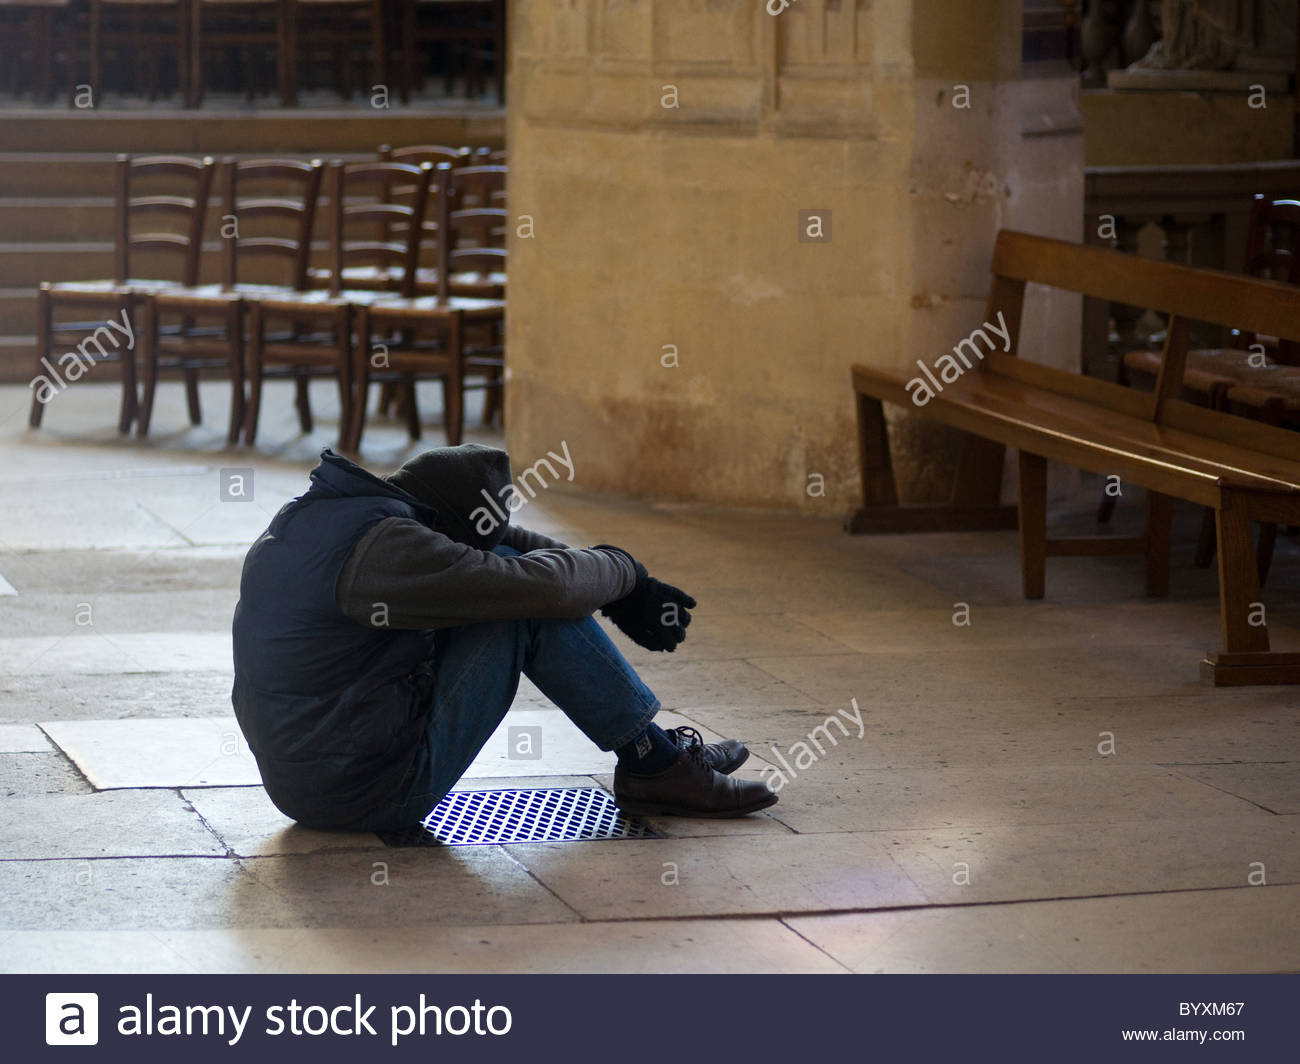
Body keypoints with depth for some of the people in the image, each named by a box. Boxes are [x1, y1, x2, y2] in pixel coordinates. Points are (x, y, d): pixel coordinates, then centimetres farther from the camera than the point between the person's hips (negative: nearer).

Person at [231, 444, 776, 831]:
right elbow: (544, 586, -22)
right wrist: (620, 569, 0)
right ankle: (658, 766, 5)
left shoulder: (313, 514, 8)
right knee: (530, 603, -8)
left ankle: (650, 750, 19)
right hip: (376, 793, -10)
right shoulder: (385, 547, -22)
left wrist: (628, 589, 11)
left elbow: (498, 538, 14)